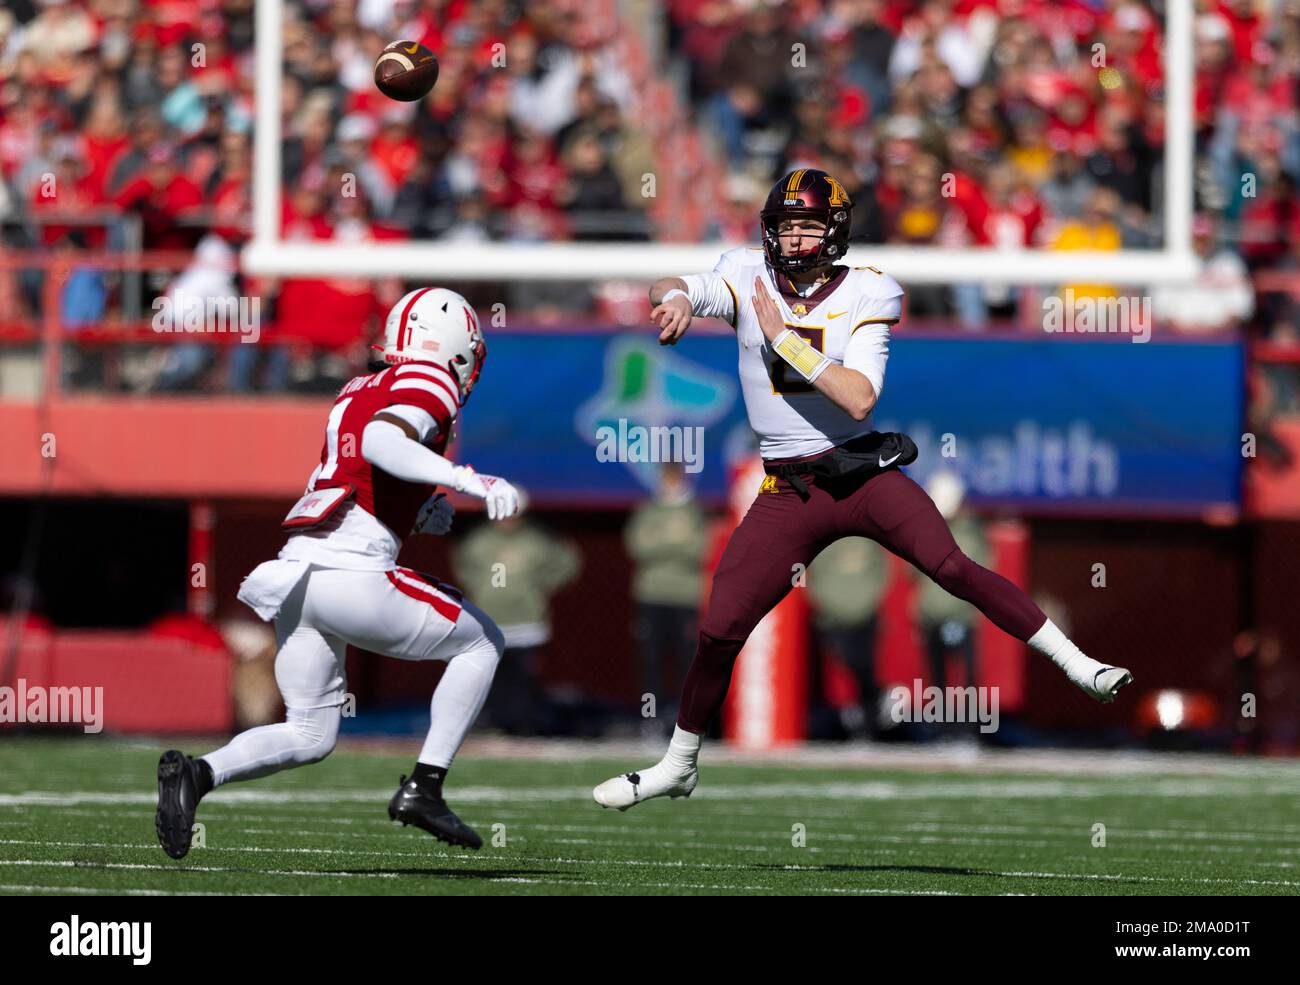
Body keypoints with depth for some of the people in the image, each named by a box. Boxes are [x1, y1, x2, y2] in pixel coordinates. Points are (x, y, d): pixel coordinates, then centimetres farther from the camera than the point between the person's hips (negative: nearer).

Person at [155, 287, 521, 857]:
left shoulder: (356, 394, 24)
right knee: (482, 643, 13)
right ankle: (423, 787, 6)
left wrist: (420, 513, 17)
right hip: (351, 574, -8)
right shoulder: (429, 384, -1)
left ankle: (199, 773, -6)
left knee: (309, 735, 17)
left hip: (296, 571, 8)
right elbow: (381, 443, -21)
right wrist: (469, 481, -27)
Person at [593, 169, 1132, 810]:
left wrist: (784, 338, -21)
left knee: (951, 567, -23)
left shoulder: (863, 296, -5)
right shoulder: (749, 281, 1)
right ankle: (678, 765, 19)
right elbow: (678, 292, -16)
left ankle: (1077, 665, -21)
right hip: (788, 491, 2)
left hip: (864, 474, -2)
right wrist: (675, 298, -41)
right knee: (720, 629, -1)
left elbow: (860, 399, -17)